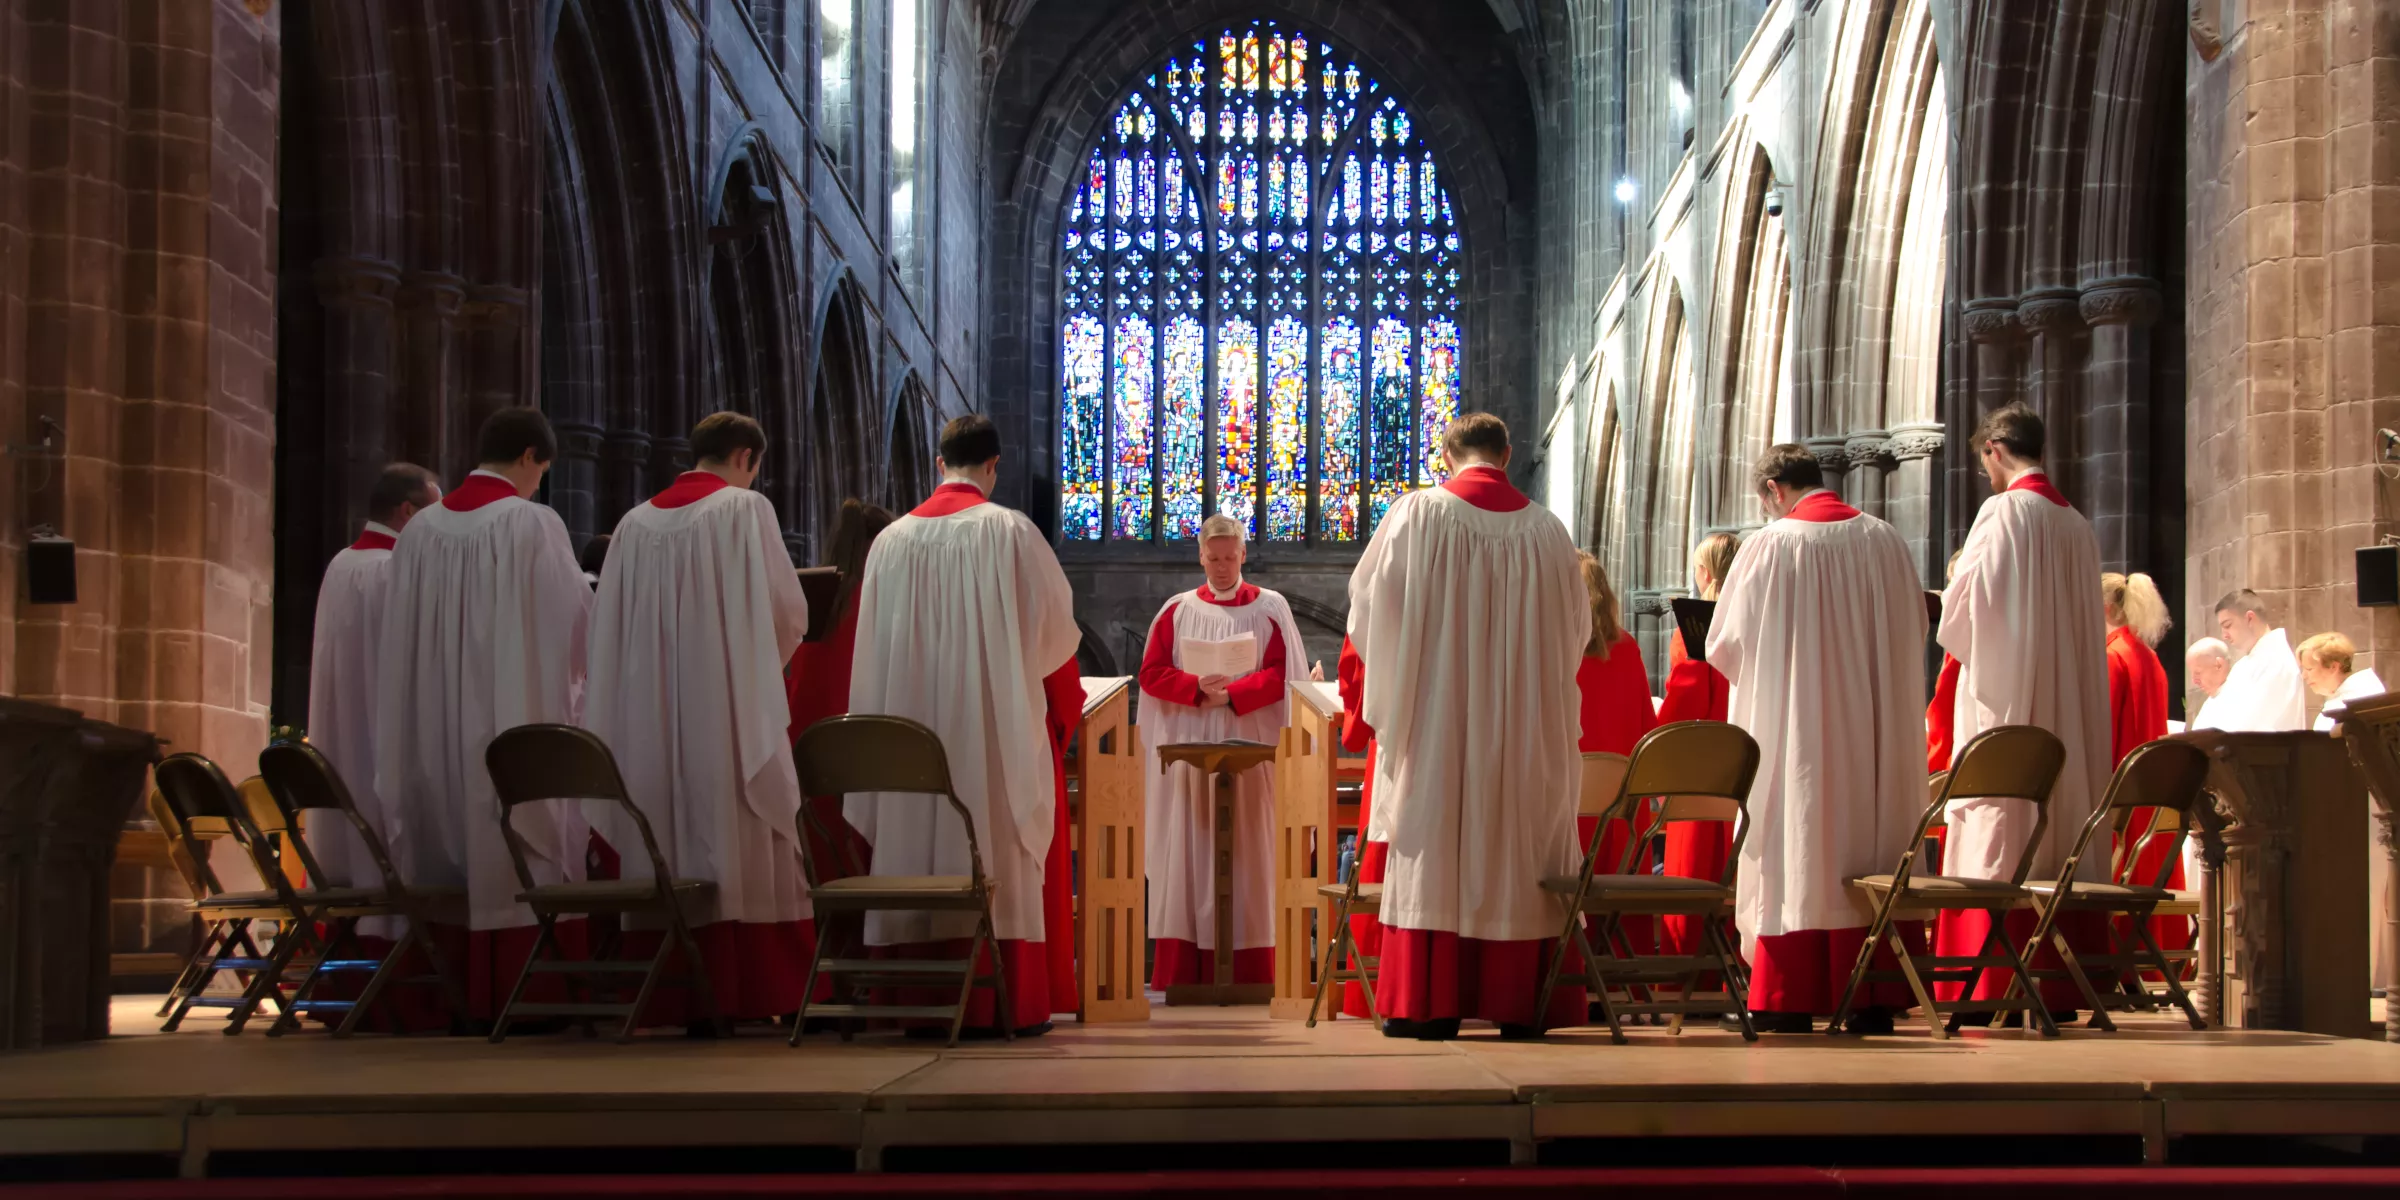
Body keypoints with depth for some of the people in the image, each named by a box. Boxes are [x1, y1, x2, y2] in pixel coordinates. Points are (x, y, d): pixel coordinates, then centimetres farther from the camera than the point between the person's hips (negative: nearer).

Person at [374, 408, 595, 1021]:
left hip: (440, 733, 5)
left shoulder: (421, 529, 6)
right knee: (524, 860, -1)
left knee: (456, 856, 9)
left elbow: (403, 639, 11)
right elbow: (577, 622, -4)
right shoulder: (532, 522, -9)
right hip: (520, 720, -5)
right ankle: (527, 993, -3)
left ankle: (463, 995, 10)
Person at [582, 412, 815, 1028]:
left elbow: (609, 627, 10)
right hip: (729, 714, -4)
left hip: (650, 720, 4)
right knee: (742, 854, 0)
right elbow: (788, 609, -2)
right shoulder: (745, 509, -3)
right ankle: (751, 994, -2)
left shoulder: (635, 523, 9)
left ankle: (672, 999, 7)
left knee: (664, 849, 7)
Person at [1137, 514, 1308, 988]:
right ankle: (1182, 971, -1)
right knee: (1188, 856, -1)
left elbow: (1281, 674, -3)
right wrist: (1197, 688, -14)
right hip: (1188, 750, 1)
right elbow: (1151, 673, 3)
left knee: (1246, 856, -3)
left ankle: (1246, 971, -1)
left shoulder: (1270, 609, 6)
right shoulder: (1177, 610, 9)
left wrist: (1229, 696, -15)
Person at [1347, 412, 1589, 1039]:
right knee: (1518, 852, 7)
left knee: (1433, 848, 2)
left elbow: (1370, 606, 0)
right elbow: (1575, 629, 10)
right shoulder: (1546, 529, 2)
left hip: (1436, 716, -2)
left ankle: (1429, 1003, 0)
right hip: (1528, 727, 2)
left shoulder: (1417, 515, -5)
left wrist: (1402, 673, 19)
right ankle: (1518, 1003, 7)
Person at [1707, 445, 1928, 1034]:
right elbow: (1914, 634, 11)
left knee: (1797, 852, 3)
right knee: (1871, 850, 8)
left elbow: (1726, 646, -3)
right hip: (1876, 733, 3)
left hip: (1793, 730, -3)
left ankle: (1787, 1001, 3)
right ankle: (1875, 1000, 9)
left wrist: (1767, 666, 18)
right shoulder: (1886, 541, 1)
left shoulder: (1768, 547, -10)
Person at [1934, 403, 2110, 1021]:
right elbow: (2088, 628, 17)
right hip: (2068, 708, 7)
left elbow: (1962, 606, -10)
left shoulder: (2003, 511, -9)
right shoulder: (2077, 526, 12)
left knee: (1996, 834, -7)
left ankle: (1990, 987, -10)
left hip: (2003, 698, -7)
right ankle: (2059, 987, 8)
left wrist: (1962, 641, 10)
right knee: (2059, 831, 7)